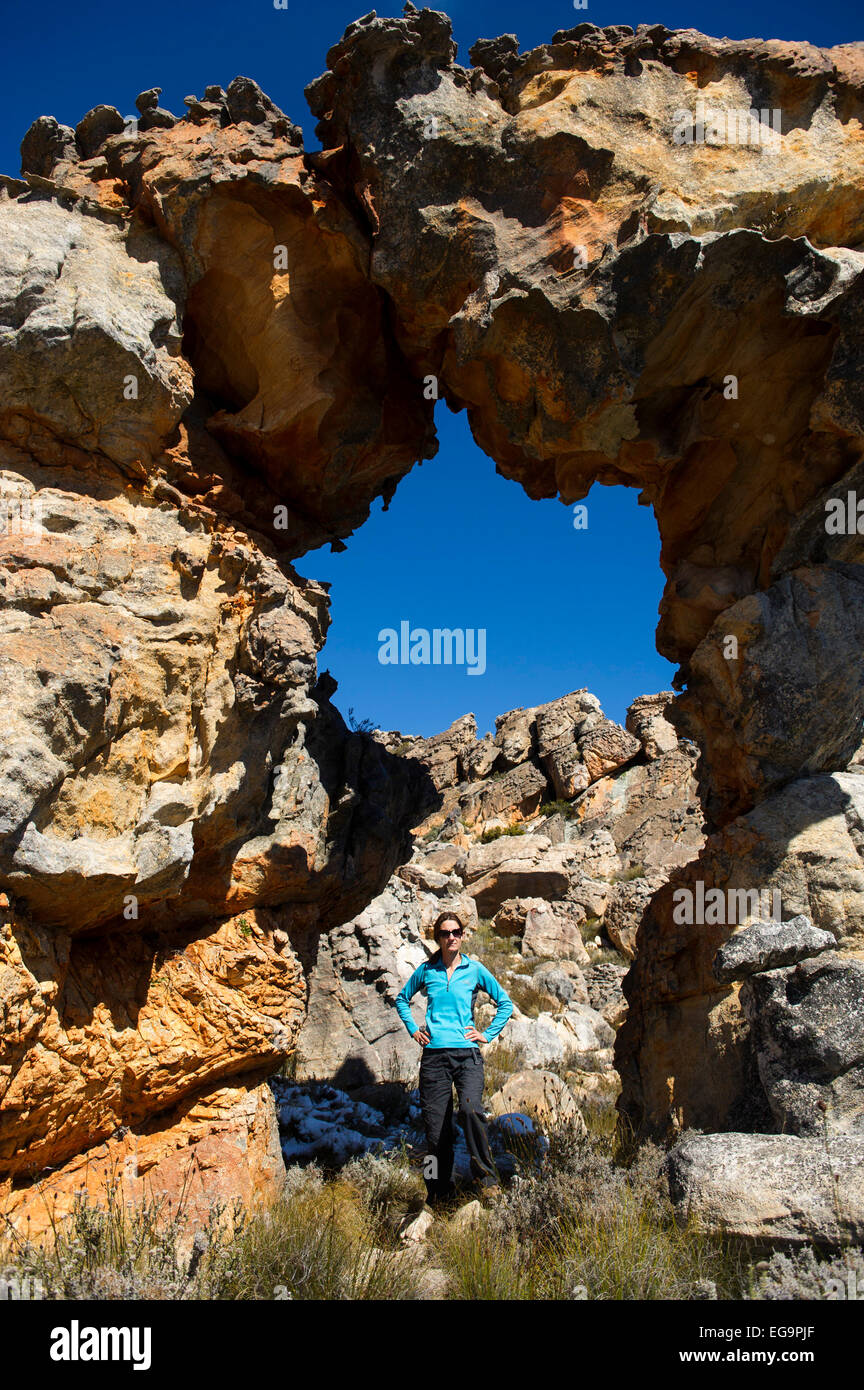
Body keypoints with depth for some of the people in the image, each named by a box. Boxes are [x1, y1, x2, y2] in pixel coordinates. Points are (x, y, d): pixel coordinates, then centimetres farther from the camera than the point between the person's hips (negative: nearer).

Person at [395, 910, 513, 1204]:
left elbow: (505, 1003, 15)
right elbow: (402, 998, 25)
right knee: (435, 1125, 2)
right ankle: (439, 1189, 18)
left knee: (470, 1109, -25)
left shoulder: (474, 969, 6)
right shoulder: (426, 970, 9)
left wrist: (488, 1034, 7)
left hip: (467, 1052, -2)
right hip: (434, 1054, 2)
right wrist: (413, 1029, 13)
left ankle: (486, 1176, -9)